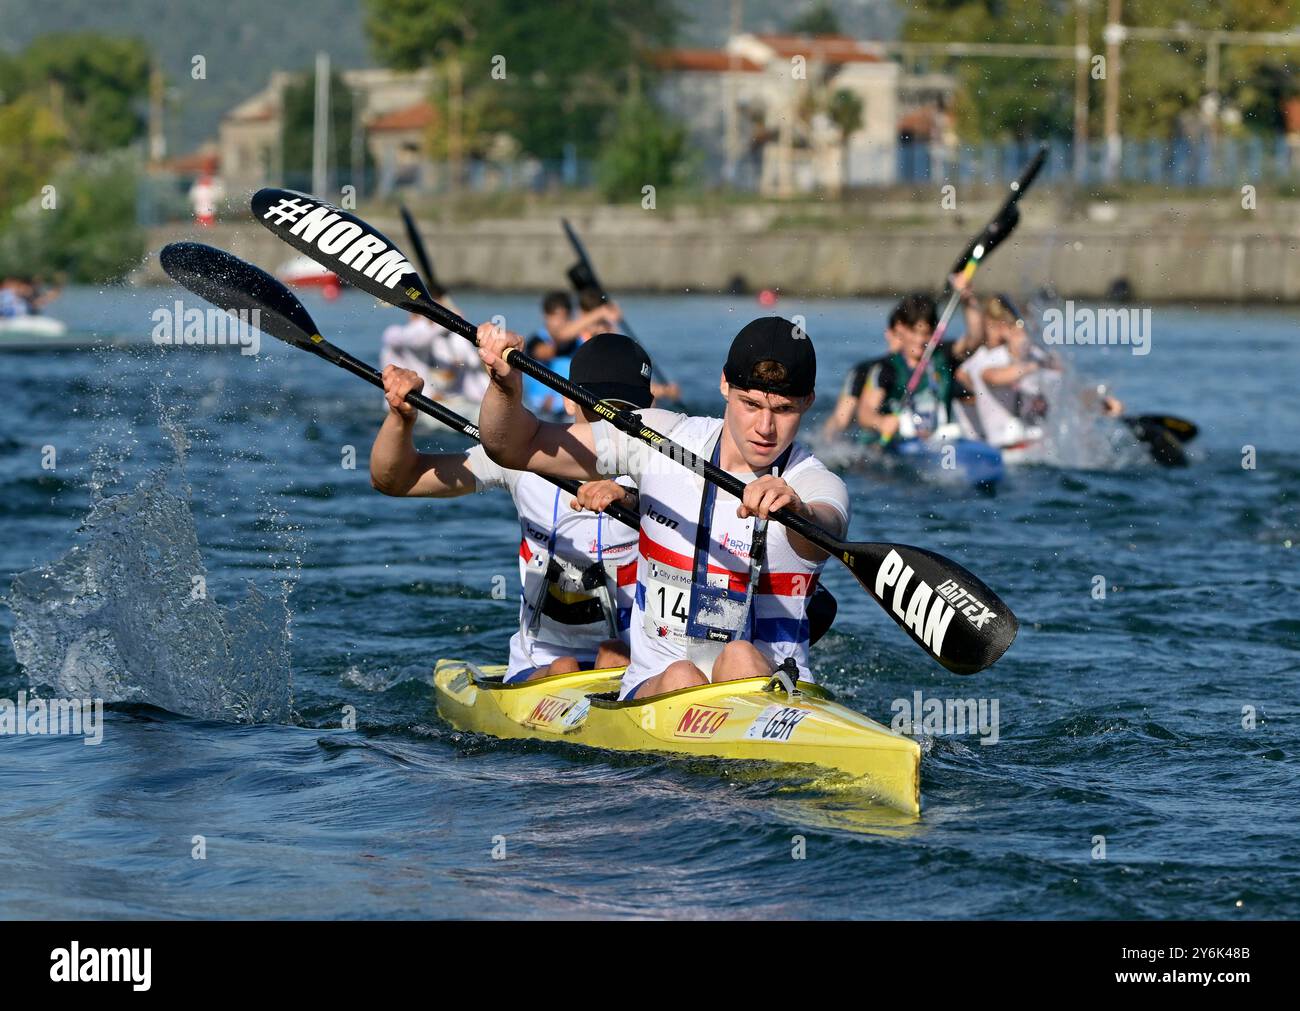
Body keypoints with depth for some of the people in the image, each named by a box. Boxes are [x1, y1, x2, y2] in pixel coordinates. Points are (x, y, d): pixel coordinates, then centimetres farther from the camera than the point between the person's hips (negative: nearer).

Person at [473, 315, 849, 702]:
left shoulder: (816, 486, -6)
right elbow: (518, 449, 9)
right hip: (653, 686, 2)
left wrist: (798, 511, -56)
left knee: (740, 658, -34)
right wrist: (507, 384, -12)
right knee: (680, 678, -31)